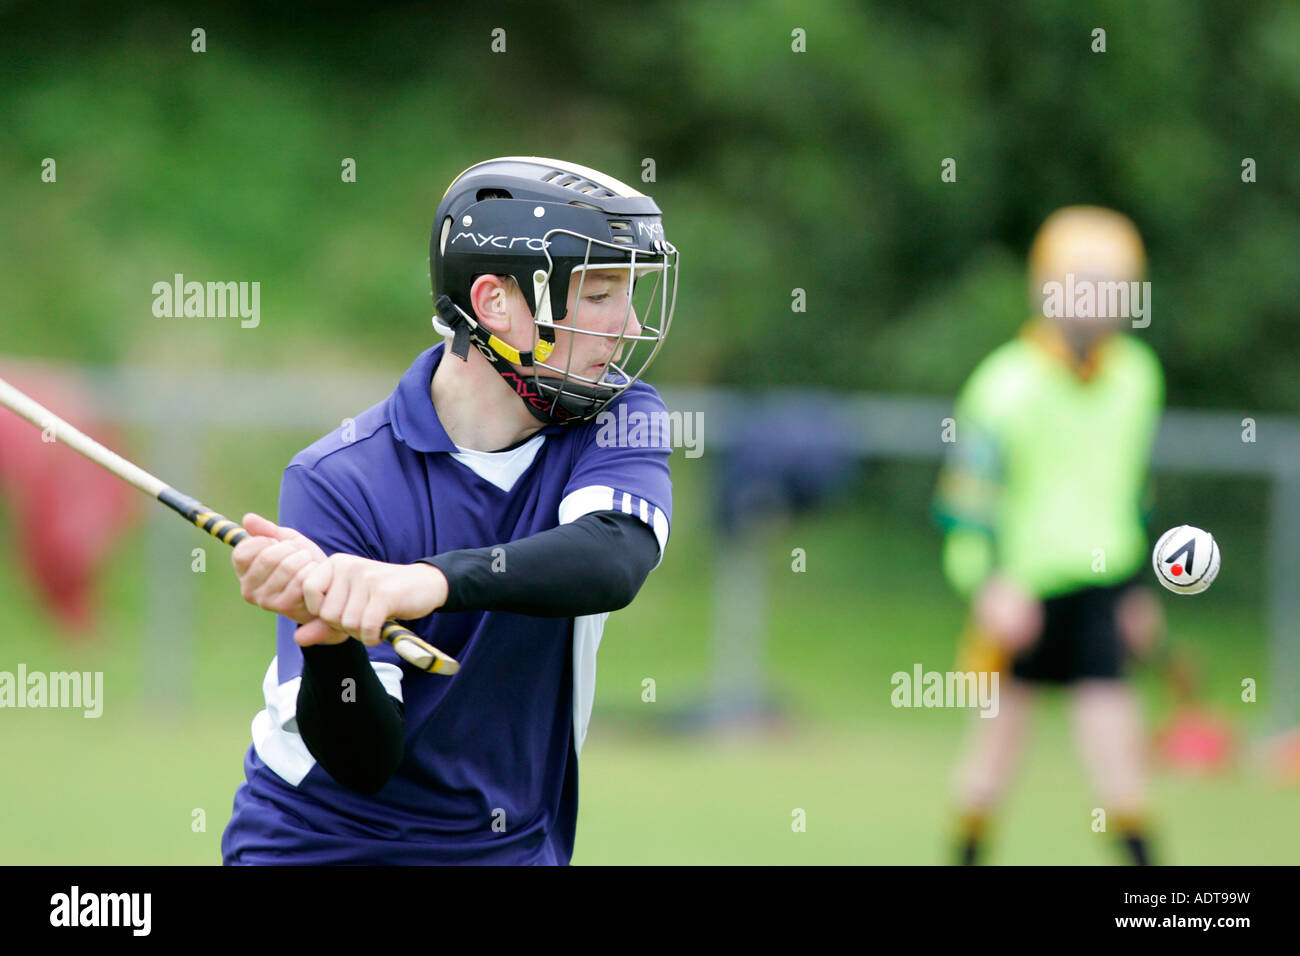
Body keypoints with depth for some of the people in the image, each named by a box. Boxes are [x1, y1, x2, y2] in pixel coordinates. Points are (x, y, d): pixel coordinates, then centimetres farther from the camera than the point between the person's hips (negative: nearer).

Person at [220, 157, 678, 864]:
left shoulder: (617, 418, -4)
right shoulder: (338, 481, -15)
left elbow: (615, 560, -27)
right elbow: (365, 761, -18)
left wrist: (431, 582, -43)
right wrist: (326, 637, -38)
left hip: (518, 846, 3)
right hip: (326, 847, -3)